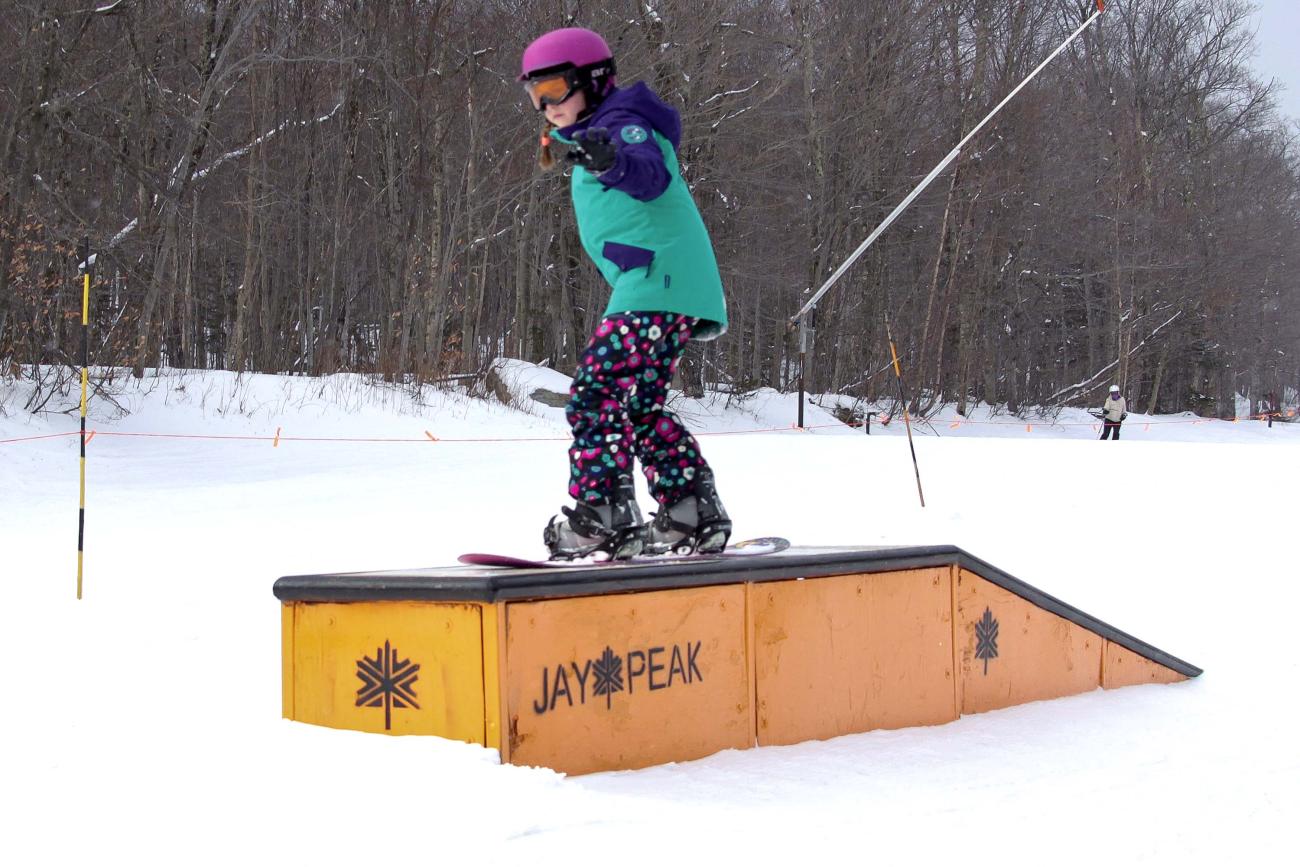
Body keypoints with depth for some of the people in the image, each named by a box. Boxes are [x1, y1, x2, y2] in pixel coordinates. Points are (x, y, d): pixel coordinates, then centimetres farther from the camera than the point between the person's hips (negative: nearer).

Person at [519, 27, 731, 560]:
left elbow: (651, 174, -29)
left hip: (657, 289, -11)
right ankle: (695, 515, 15)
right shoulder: (594, 139, 24)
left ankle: (601, 518, -17)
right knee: (639, 406, 15)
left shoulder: (623, 125, -7)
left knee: (595, 396, -14)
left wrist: (612, 160, -50)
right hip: (661, 290, 11)